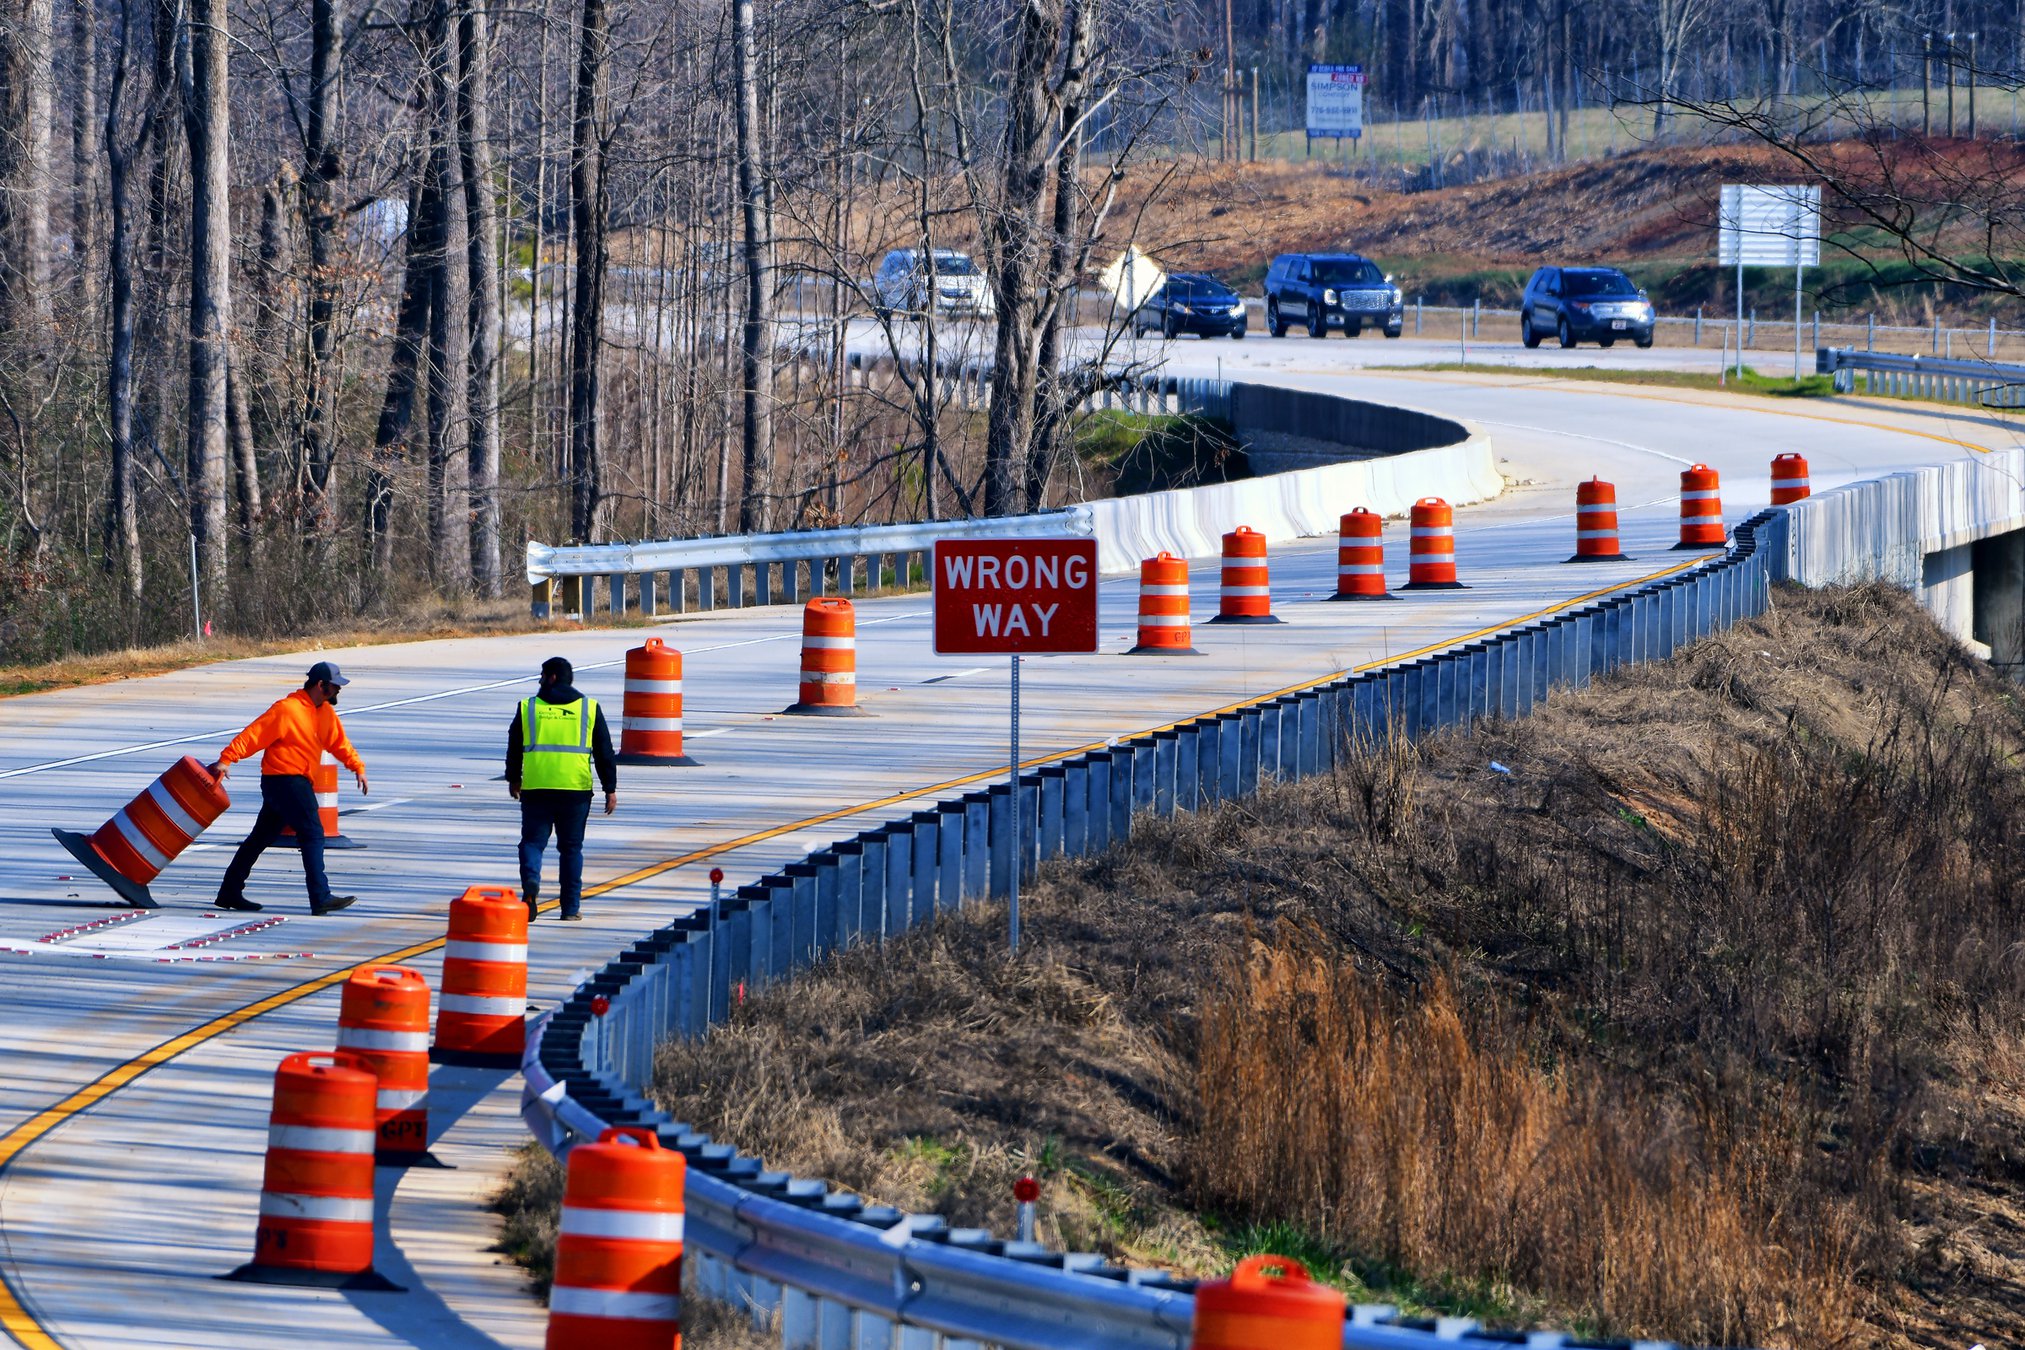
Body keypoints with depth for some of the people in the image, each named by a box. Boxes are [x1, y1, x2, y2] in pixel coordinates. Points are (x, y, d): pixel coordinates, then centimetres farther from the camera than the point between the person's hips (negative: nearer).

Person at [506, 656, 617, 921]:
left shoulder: (528, 708, 4)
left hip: (536, 788, -1)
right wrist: (610, 790, 9)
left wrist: (513, 779, 29)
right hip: (576, 788, 1)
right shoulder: (589, 709, 4)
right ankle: (571, 906, 10)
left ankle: (531, 881, -22)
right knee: (571, 847, 10)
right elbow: (604, 753, 4)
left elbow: (514, 748, 13)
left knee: (533, 840, 7)